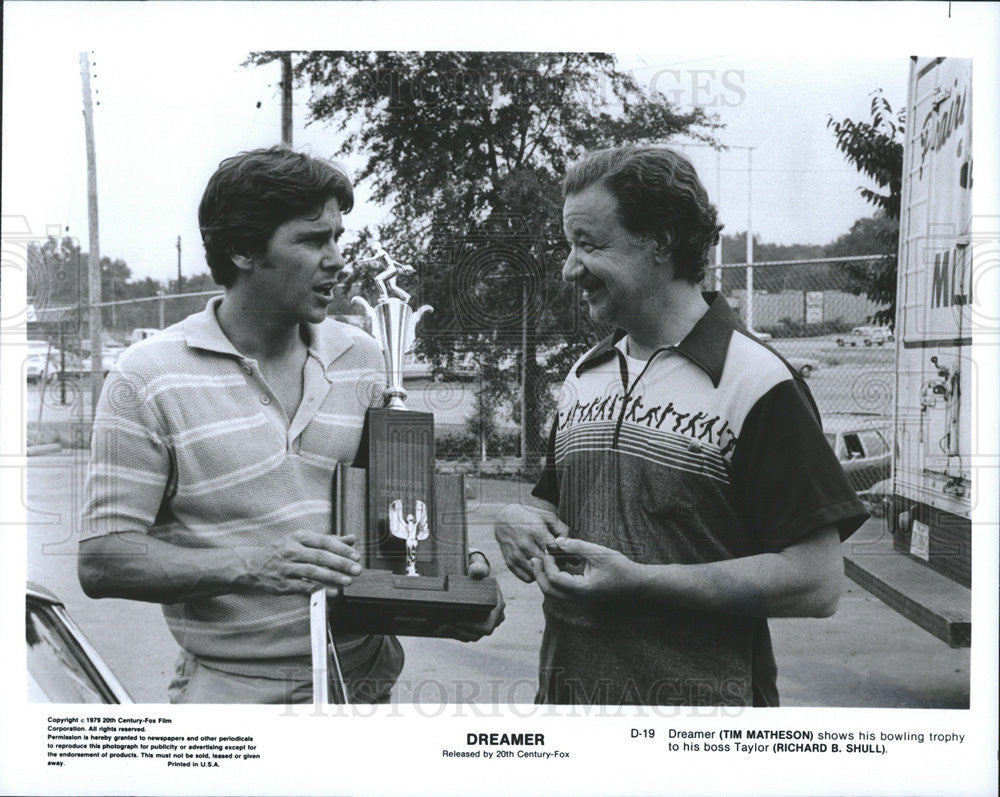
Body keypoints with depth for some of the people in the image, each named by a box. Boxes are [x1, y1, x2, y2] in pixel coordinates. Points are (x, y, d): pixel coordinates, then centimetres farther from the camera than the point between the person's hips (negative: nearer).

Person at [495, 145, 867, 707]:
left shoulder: (757, 382, -13)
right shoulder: (583, 377, 8)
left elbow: (818, 582, -18)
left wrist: (638, 581, -23)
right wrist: (522, 519, -3)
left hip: (699, 697, -6)